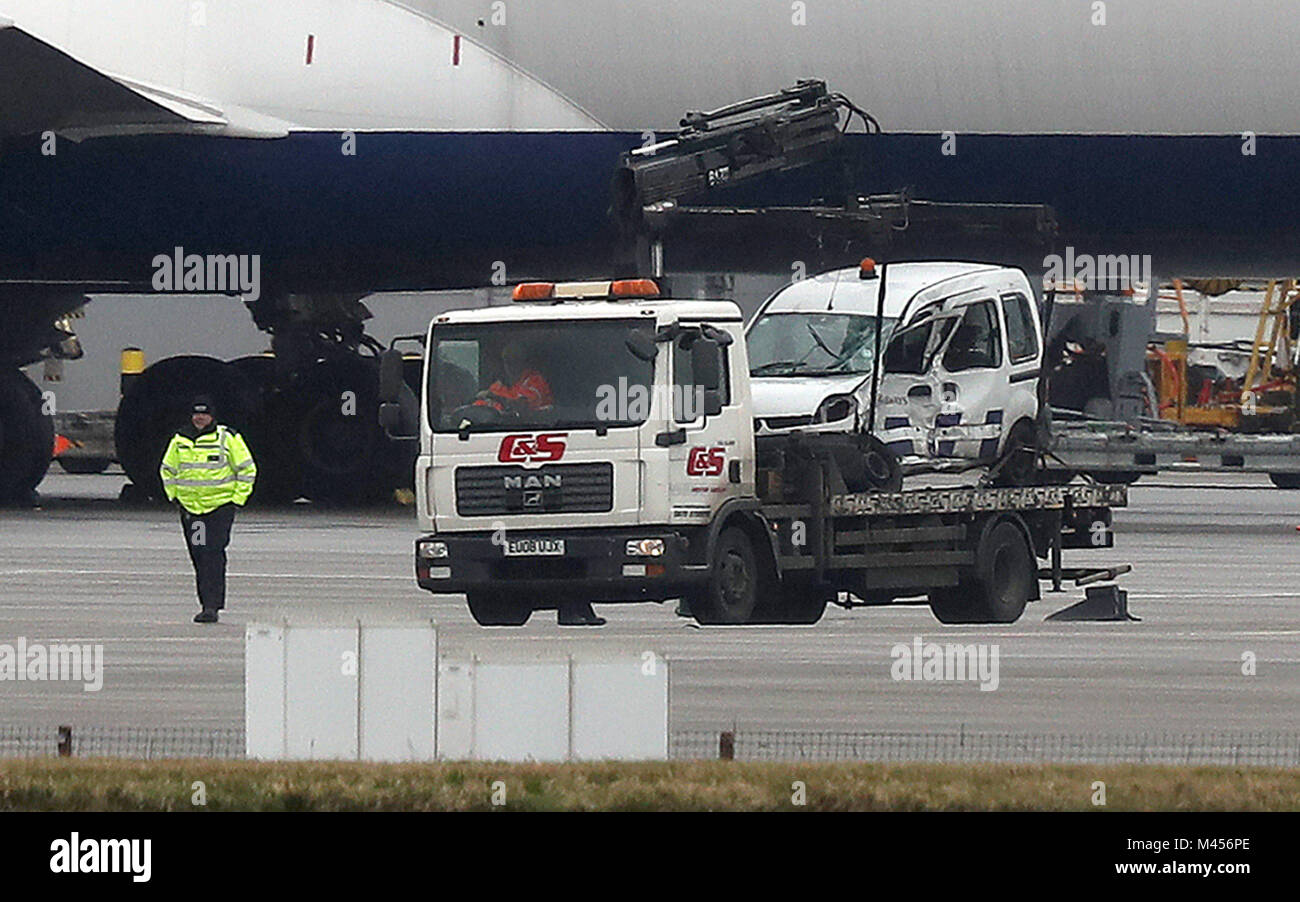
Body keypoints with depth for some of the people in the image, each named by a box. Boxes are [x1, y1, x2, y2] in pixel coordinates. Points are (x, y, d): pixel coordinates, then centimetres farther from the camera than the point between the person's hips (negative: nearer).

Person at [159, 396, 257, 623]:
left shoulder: (228, 438, -4)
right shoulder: (180, 440, 8)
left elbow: (247, 469, 2)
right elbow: (167, 470, 22)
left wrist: (237, 499, -3)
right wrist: (174, 496, 11)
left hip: (220, 507, -5)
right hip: (190, 508, 5)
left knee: (213, 555, -14)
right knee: (198, 559, 7)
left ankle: (212, 606, -18)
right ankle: (207, 604, 16)